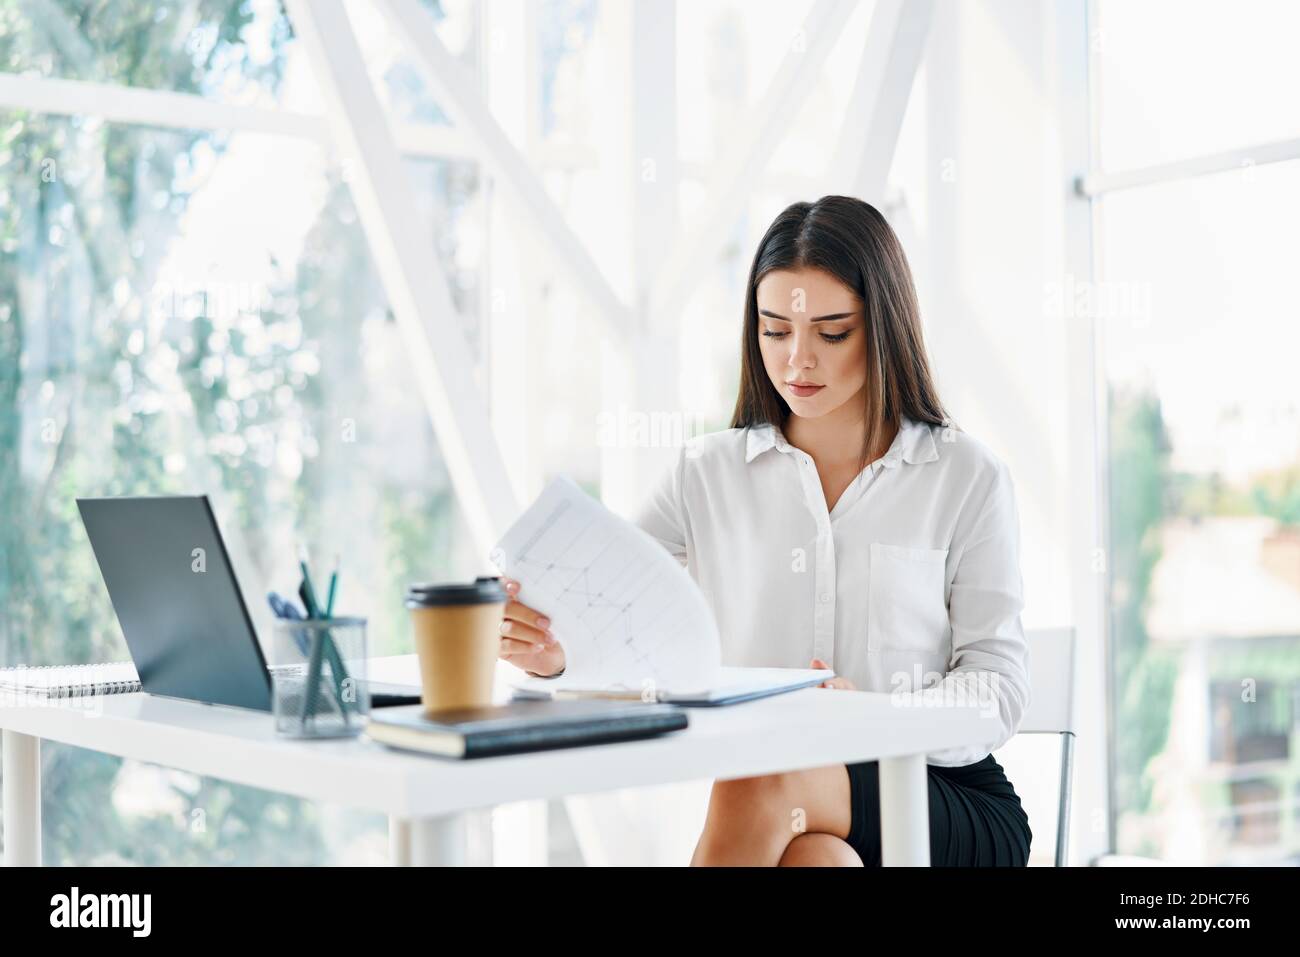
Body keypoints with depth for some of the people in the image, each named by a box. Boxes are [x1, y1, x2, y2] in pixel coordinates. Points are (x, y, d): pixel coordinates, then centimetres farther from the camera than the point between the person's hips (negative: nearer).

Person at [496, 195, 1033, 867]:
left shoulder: (967, 478, 2)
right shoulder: (709, 474, 8)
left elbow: (996, 691, -3)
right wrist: (551, 647, -27)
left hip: (949, 800, -1)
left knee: (760, 780, -31)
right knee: (814, 857, -34)